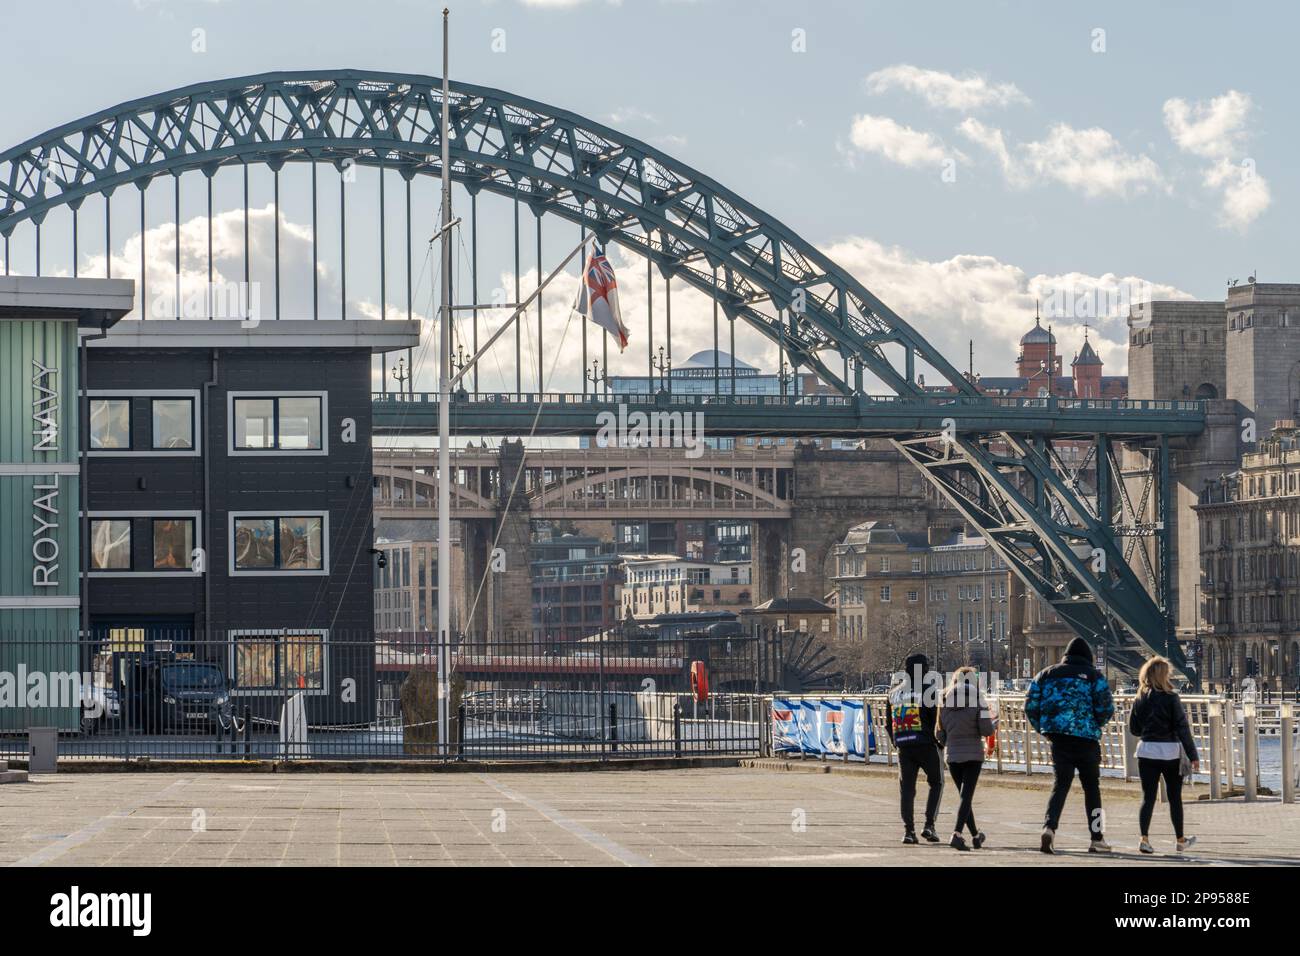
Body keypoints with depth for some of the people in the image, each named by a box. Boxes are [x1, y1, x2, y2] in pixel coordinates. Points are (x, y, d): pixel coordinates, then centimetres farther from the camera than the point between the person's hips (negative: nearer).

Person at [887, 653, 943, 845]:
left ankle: (908, 830, 1)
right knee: (936, 783, 11)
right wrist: (940, 740, 5)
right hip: (925, 743, -4)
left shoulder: (894, 692, 11)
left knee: (906, 787, 8)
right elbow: (936, 719, -8)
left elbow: (889, 722, 14)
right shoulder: (927, 690, -7)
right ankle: (929, 825, -1)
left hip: (903, 746, 4)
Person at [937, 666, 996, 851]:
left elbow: (941, 733, 8)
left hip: (952, 754, 4)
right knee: (966, 796, -5)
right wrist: (992, 722, 9)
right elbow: (986, 730, -13)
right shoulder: (978, 701, -7)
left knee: (964, 795, 16)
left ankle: (975, 835, 28)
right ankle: (957, 834, -21)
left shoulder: (945, 701, 4)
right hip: (973, 754, -4)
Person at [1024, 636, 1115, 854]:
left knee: (1060, 784, 3)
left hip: (1058, 739, 2)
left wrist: (1043, 729, 16)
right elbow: (1106, 707, -8)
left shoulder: (1046, 674, 11)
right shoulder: (1093, 675, 2)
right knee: (1091, 787, 10)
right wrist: (1095, 725, 10)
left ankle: (1049, 827, -22)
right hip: (1086, 738, -2)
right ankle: (1097, 839, 12)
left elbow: (1030, 707, 6)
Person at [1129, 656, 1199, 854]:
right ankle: (1180, 840, 22)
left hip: (1146, 750, 3)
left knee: (1148, 797, 3)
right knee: (1175, 797, 11)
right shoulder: (1171, 698, -11)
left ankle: (1144, 838, -12)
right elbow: (1182, 728, -12)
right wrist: (1193, 755, -9)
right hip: (1170, 751, -3)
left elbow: (1134, 728, 8)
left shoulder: (1140, 699, 1)